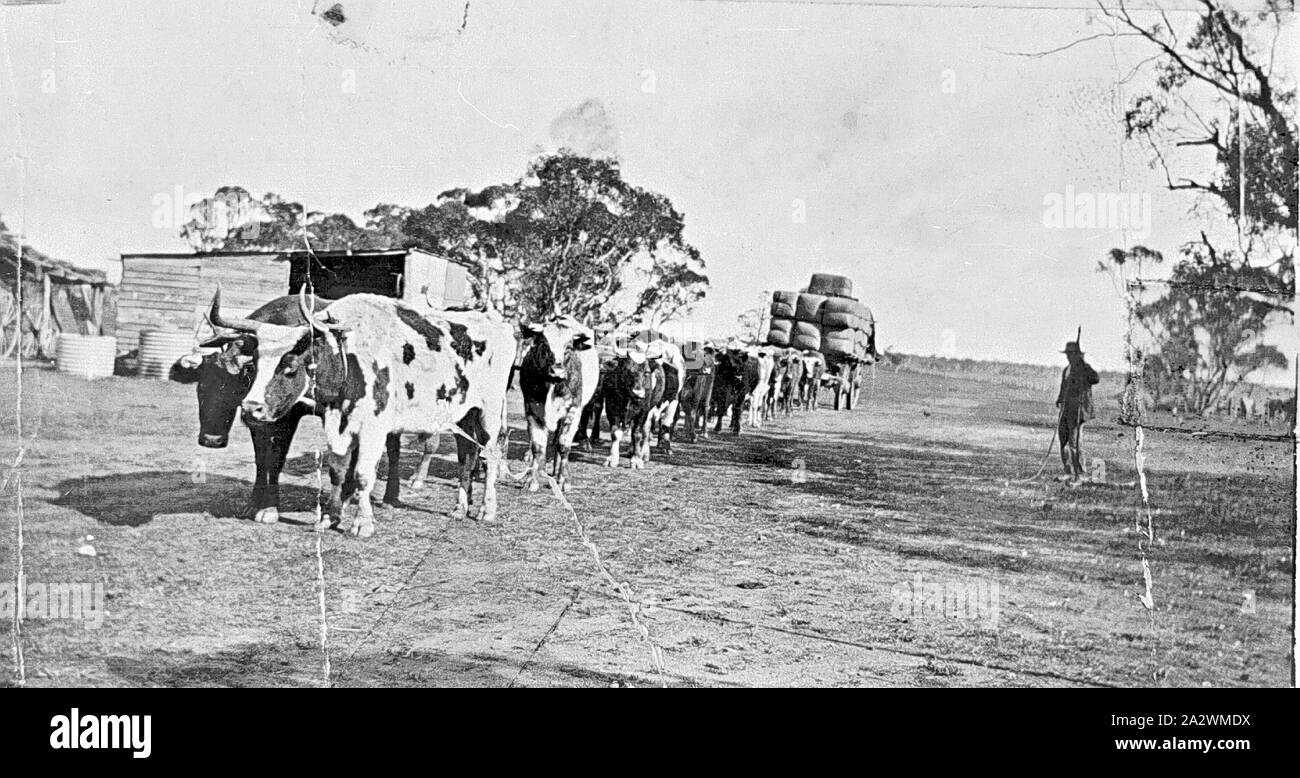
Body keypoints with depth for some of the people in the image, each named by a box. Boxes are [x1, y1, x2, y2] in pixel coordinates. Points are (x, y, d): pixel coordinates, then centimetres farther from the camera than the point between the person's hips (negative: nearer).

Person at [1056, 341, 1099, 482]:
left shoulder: (1085, 368, -9)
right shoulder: (1066, 370, 17)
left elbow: (1095, 379, -29)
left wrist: (1083, 364, -33)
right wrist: (1059, 401, 9)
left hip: (1078, 411, -8)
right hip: (1066, 411, 8)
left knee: (1073, 443, -11)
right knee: (1063, 442, 10)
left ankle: (1079, 474, -4)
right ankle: (1068, 473, 19)